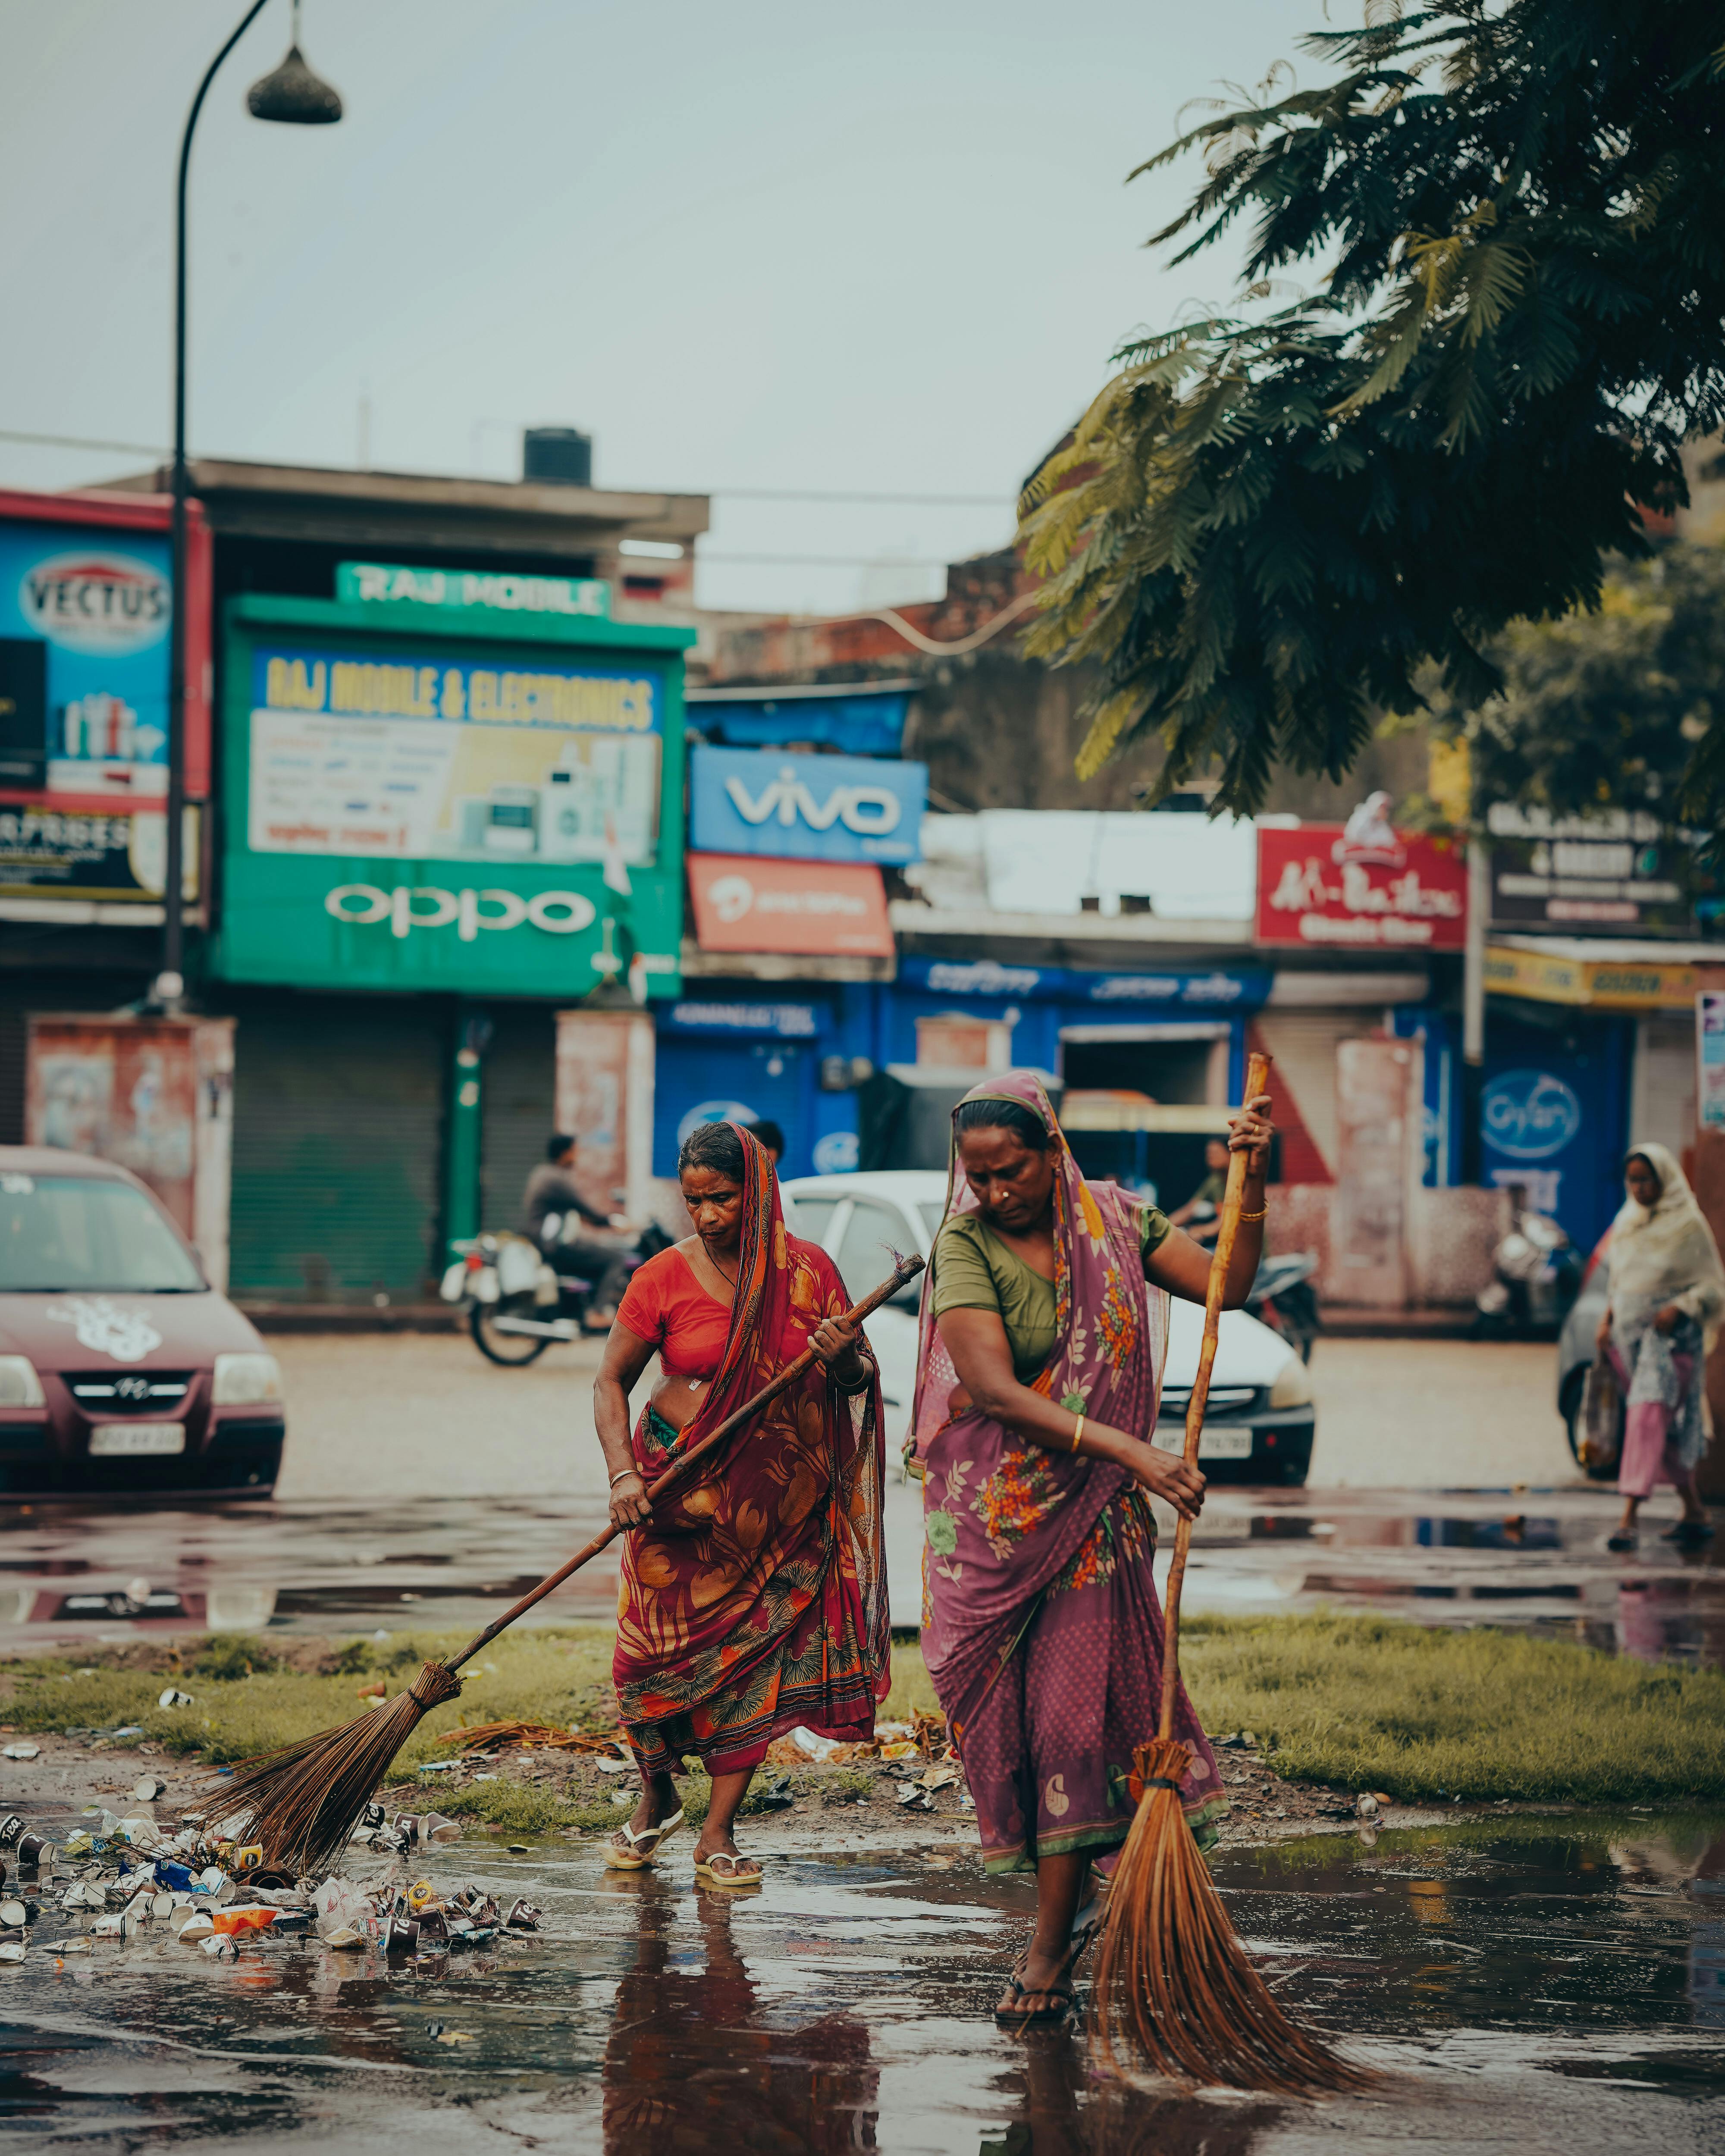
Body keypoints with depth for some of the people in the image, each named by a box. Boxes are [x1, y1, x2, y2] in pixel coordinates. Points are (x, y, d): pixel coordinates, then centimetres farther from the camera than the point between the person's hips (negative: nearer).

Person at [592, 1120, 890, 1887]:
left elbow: (859, 1384, 9)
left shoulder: (809, 1270, 1)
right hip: (682, 1487, -1)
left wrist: (845, 1361, -16)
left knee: (752, 1655, -3)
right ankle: (657, 1797, 21)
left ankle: (718, 1833, 4)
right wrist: (623, 1474, -13)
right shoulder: (665, 1278, -4)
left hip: (780, 1502, 1)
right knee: (658, 1651, -5)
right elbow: (611, 1381, 2)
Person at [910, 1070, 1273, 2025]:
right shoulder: (966, 1247, -10)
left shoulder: (1112, 1221, 3)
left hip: (1092, 1510, 2)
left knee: (1073, 1710, -5)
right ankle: (1059, 1911, 18)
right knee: (1003, 1711, 1)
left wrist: (1251, 1188, -8)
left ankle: (1050, 1946, -2)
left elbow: (1227, 1285, 7)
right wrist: (1128, 1450, -27)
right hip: (990, 1511, -2)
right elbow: (993, 1389, -21)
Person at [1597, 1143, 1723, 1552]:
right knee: (1661, 1429, 10)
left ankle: (1628, 1518, -27)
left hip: (1670, 1335, -7)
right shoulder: (1628, 1223, 12)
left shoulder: (1688, 1226, -7)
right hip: (1630, 1333, 7)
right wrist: (1608, 1319, 7)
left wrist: (1678, 1308, -21)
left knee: (1647, 1416, -19)